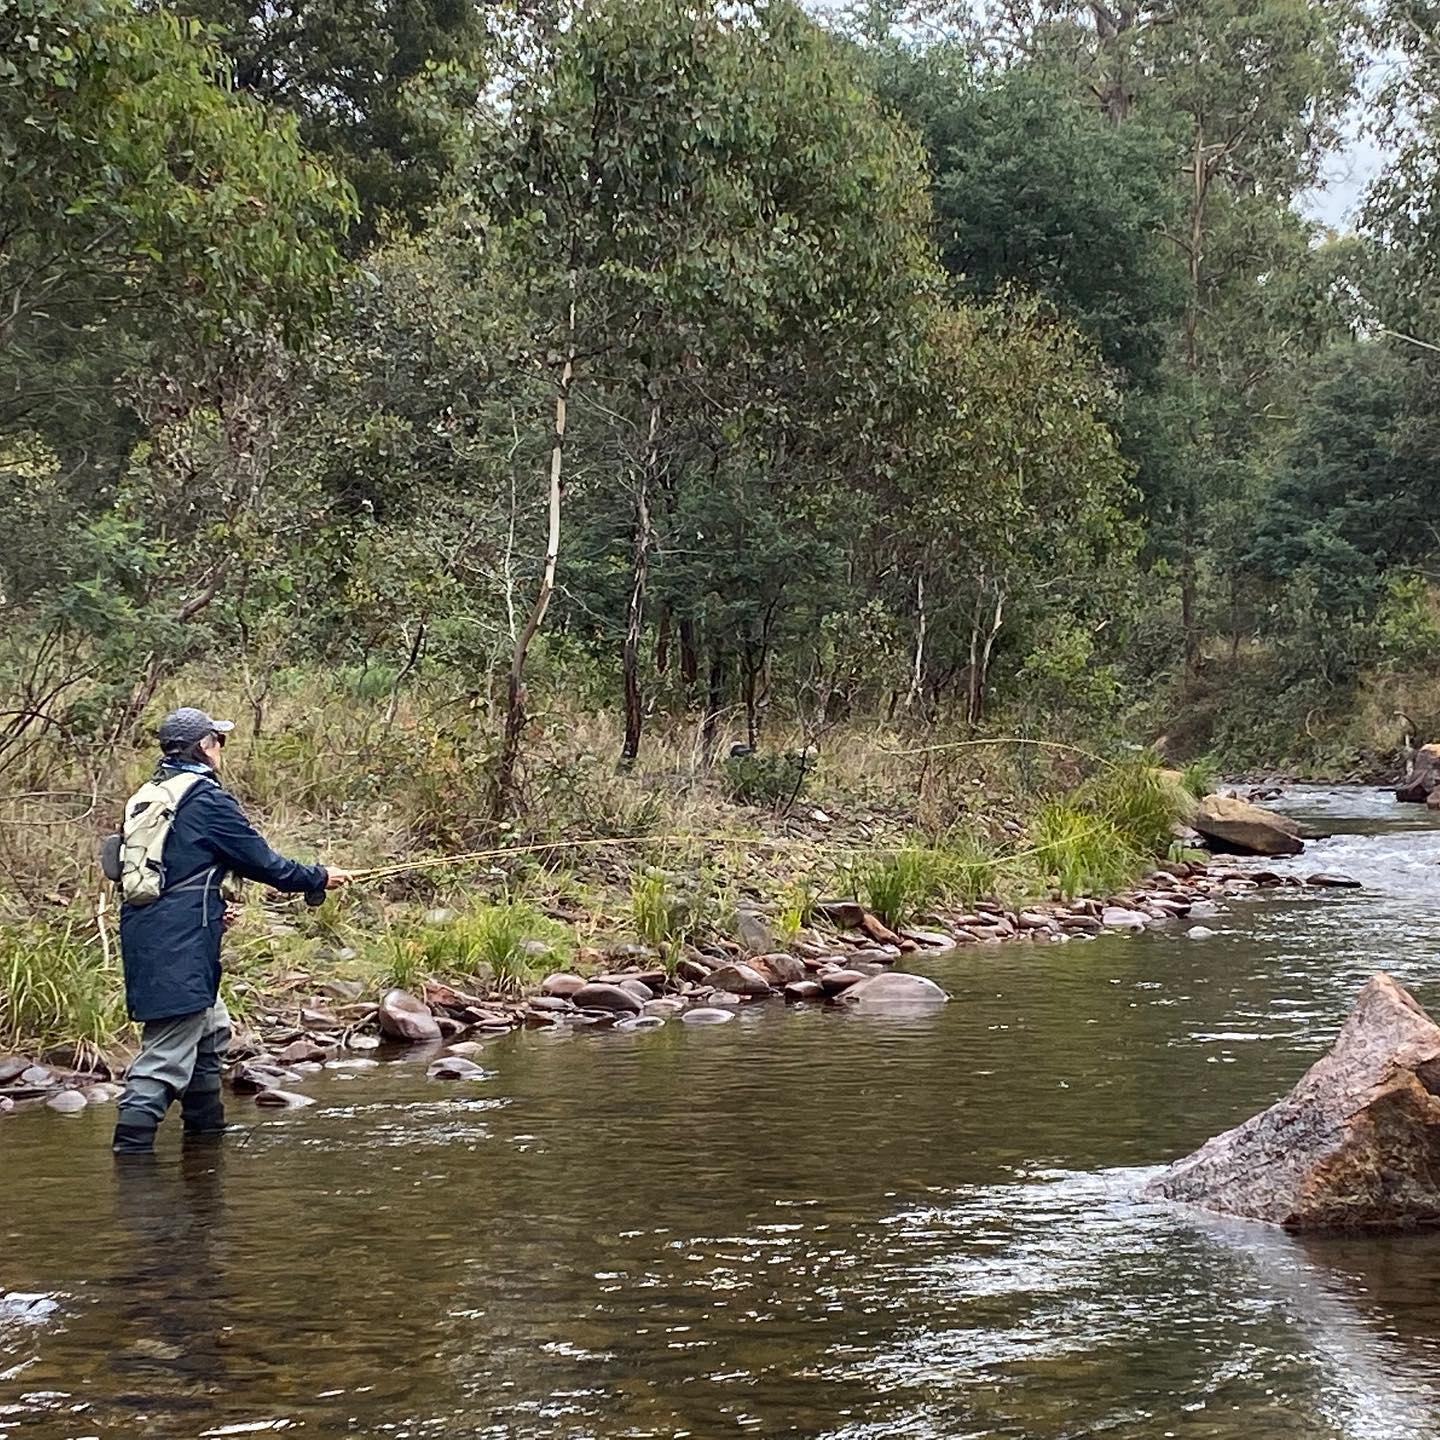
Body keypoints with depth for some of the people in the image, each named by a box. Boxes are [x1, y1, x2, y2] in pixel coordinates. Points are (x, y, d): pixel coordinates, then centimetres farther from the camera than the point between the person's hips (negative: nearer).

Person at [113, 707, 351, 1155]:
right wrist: (320, 878, 10)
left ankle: (206, 1130, 34)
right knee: (166, 1058, -9)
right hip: (179, 946, -10)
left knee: (211, 1030, 25)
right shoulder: (208, 799, -10)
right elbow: (263, 863, -6)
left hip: (143, 936, 10)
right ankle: (130, 1152, -12)